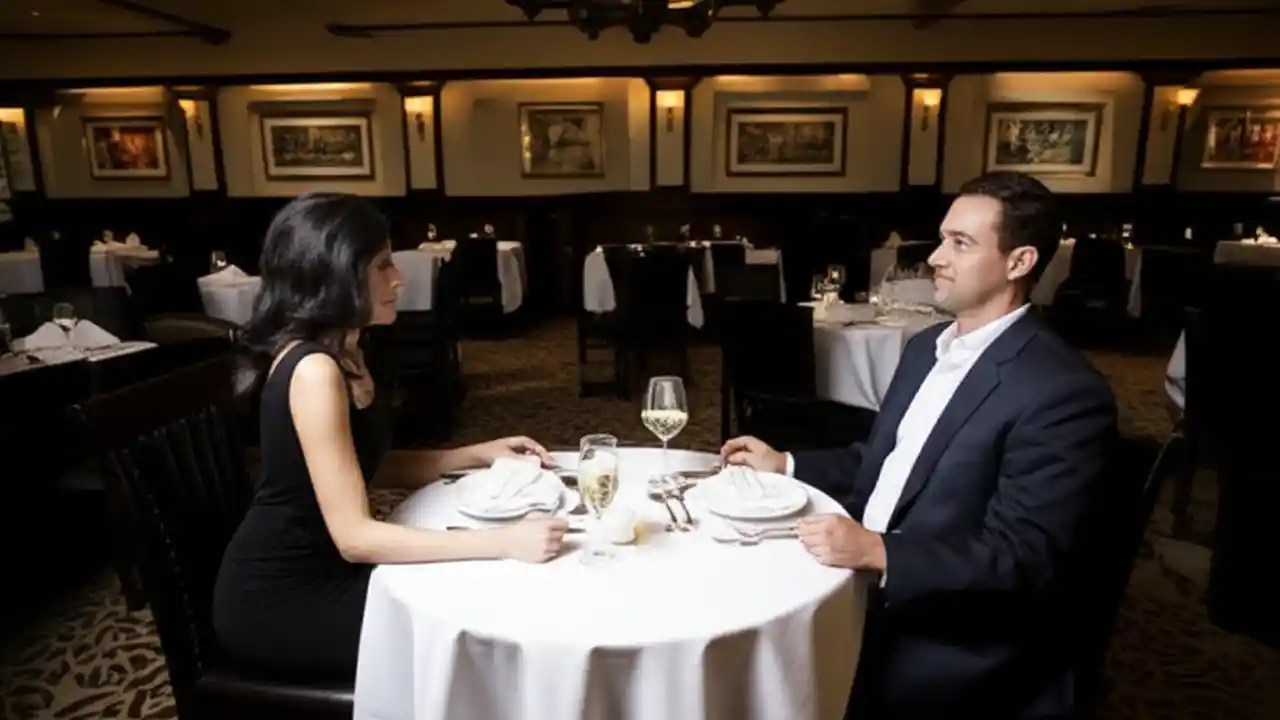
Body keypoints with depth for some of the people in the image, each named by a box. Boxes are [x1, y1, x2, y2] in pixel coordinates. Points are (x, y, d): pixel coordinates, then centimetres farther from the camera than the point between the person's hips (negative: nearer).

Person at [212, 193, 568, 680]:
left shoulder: (342, 351, 3)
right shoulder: (313, 369, -26)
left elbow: (370, 466, 10)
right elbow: (354, 537, -29)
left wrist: (479, 455, 2)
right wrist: (503, 542, -31)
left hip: (319, 568, 8)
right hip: (278, 600, -8)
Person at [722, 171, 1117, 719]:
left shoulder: (1065, 391, -18)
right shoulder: (925, 348, 9)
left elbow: (1020, 557, -22)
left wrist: (879, 553, -32)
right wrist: (785, 465, 9)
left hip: (955, 648, -7)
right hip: (862, 594, 7)